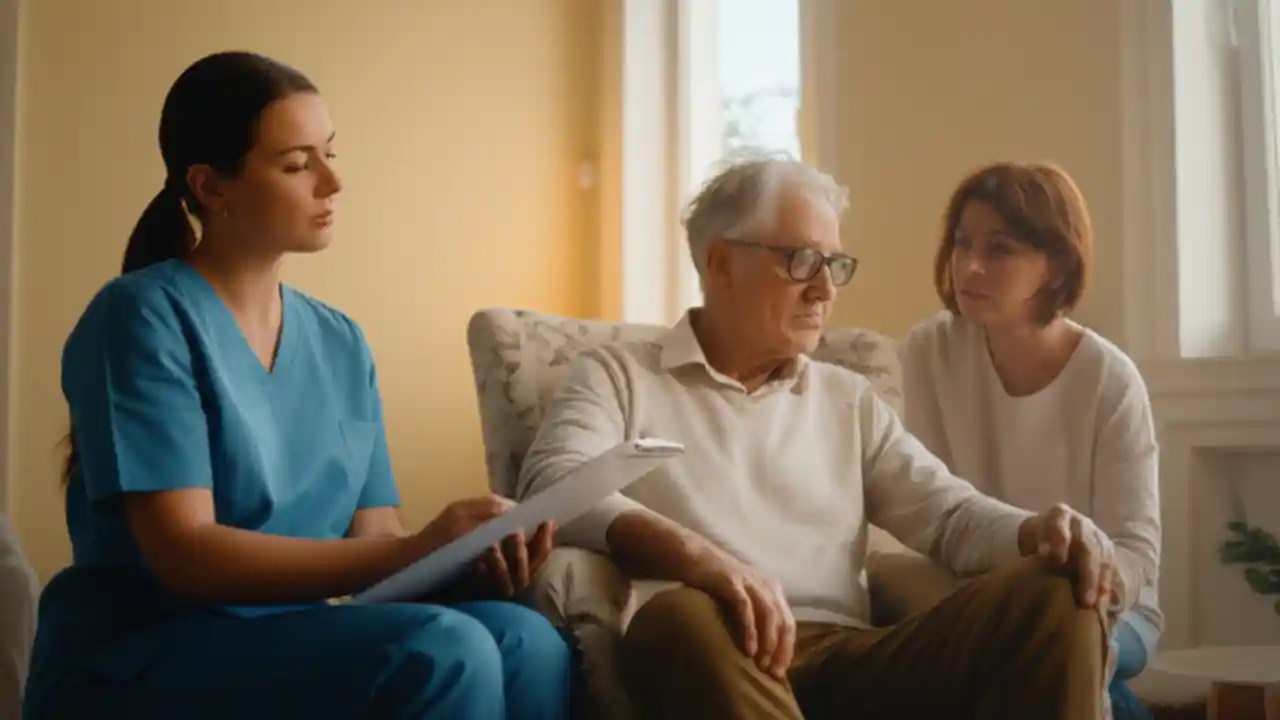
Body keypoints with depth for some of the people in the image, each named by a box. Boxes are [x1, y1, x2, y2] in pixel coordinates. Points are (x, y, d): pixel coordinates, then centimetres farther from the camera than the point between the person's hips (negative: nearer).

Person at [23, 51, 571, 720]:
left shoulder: (342, 344, 9)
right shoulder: (145, 316, -10)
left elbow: (372, 533, 5)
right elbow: (185, 554, -18)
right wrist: (415, 551, -27)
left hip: (289, 641, 5)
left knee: (526, 642, -23)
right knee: (440, 652, -30)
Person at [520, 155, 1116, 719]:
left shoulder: (848, 399, 25)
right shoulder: (618, 376, 11)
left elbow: (946, 512, 15)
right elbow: (556, 486, -8)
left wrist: (1040, 531, -10)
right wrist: (694, 554, -27)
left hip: (849, 660, 4)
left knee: (1054, 592, -20)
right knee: (687, 618, -40)